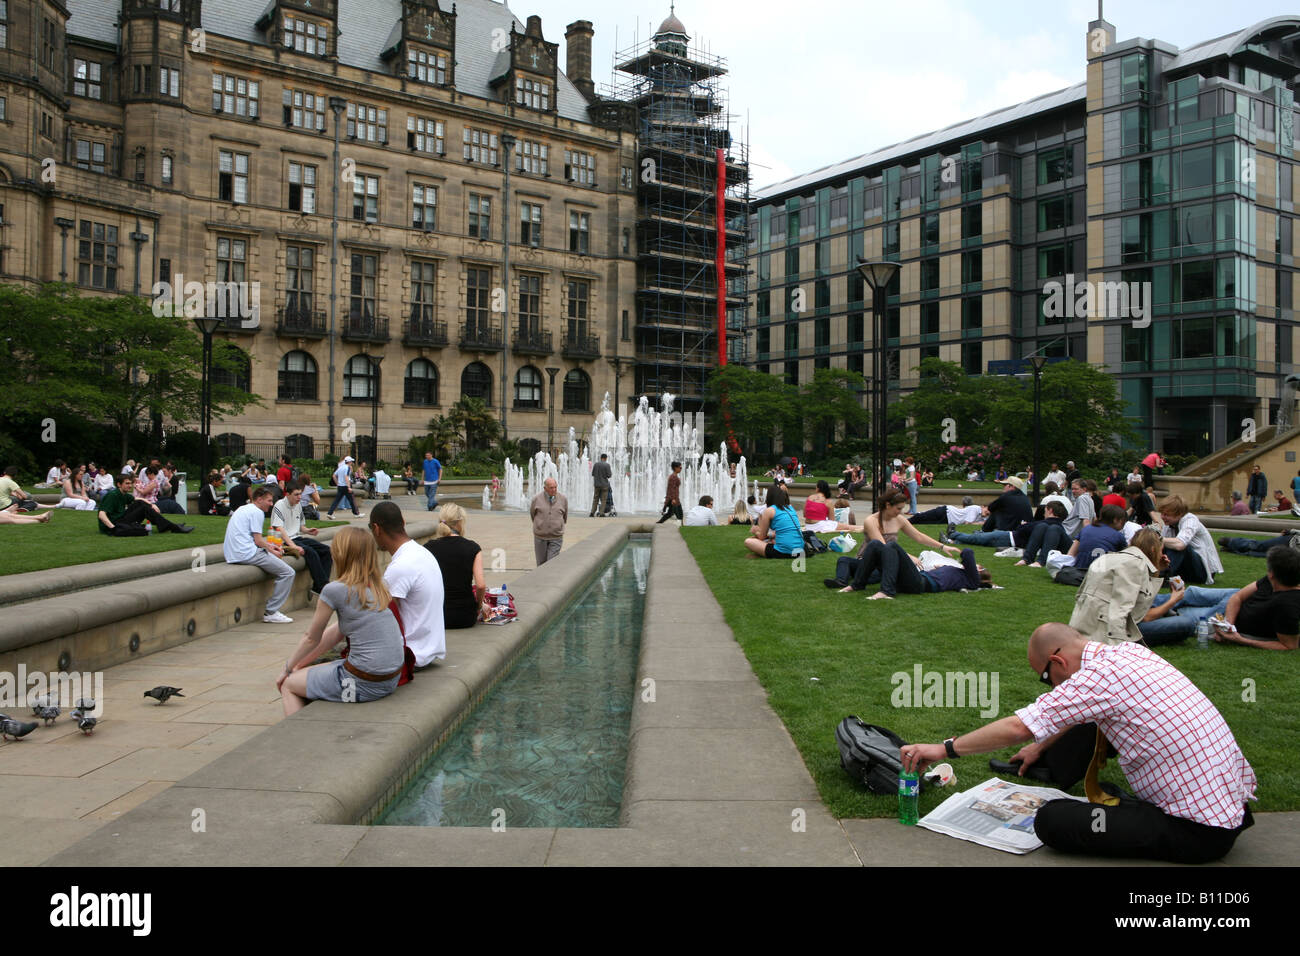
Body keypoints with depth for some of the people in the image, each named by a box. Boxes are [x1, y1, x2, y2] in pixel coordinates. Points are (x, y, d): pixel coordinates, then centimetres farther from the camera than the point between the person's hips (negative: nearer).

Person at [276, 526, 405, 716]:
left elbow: (312, 639, 1)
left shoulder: (334, 590, -13)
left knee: (288, 684, 14)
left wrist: (288, 667, 19)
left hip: (364, 685, -7)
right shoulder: (378, 587, 7)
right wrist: (301, 664, 22)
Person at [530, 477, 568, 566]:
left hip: (556, 537, -1)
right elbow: (532, 513, 14)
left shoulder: (563, 499, -3)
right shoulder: (537, 499, -6)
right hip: (540, 536, 1)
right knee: (541, 562, 10)